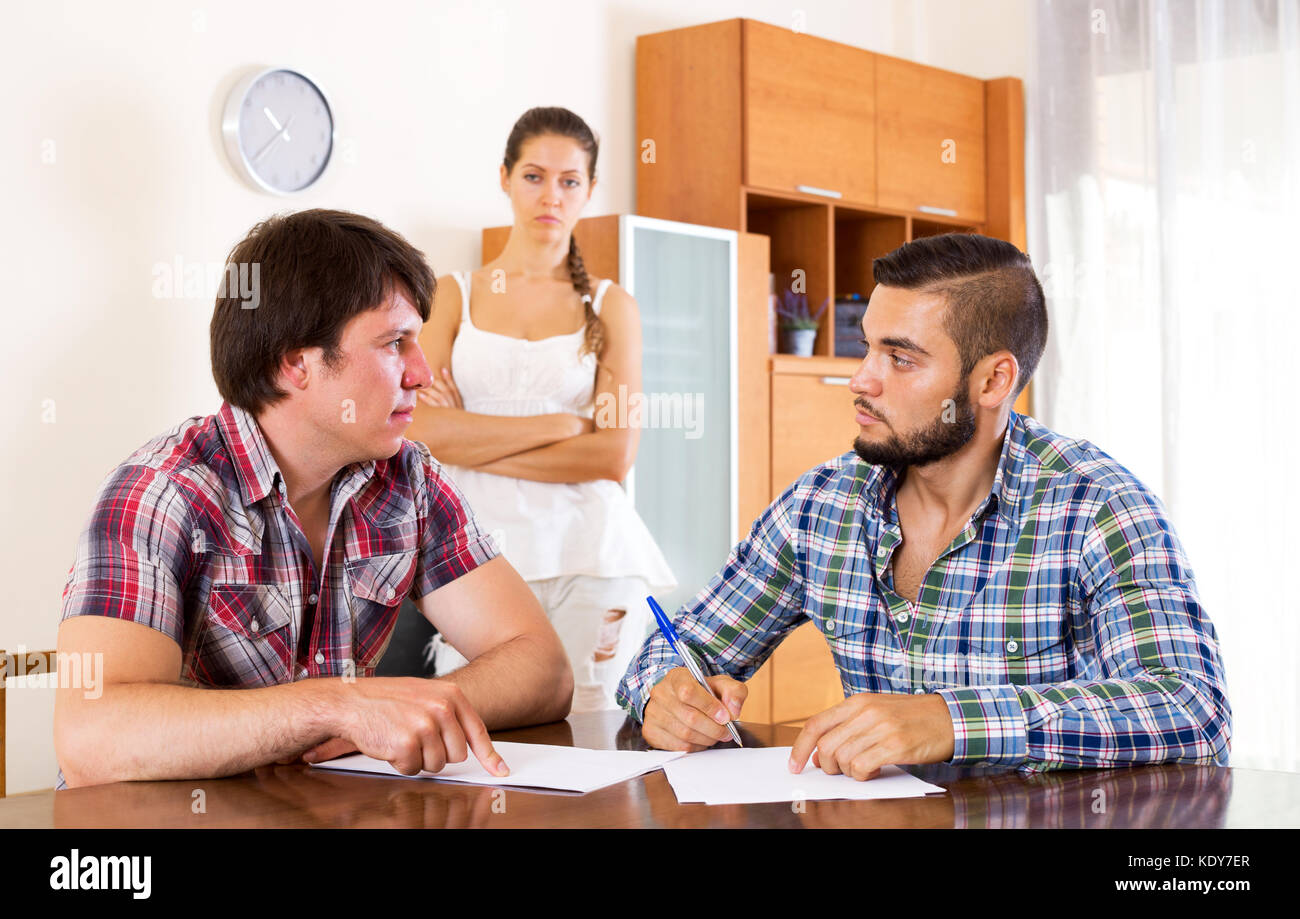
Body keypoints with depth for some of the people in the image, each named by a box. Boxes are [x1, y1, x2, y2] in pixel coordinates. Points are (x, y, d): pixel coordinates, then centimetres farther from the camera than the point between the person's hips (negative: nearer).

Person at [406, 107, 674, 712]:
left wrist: (476, 443, -5)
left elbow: (614, 455, -3)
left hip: (584, 549, 0)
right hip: (477, 545, 0)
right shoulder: (455, 295, 10)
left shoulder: (611, 307, 9)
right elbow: (424, 432, -5)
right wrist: (561, 423, -8)